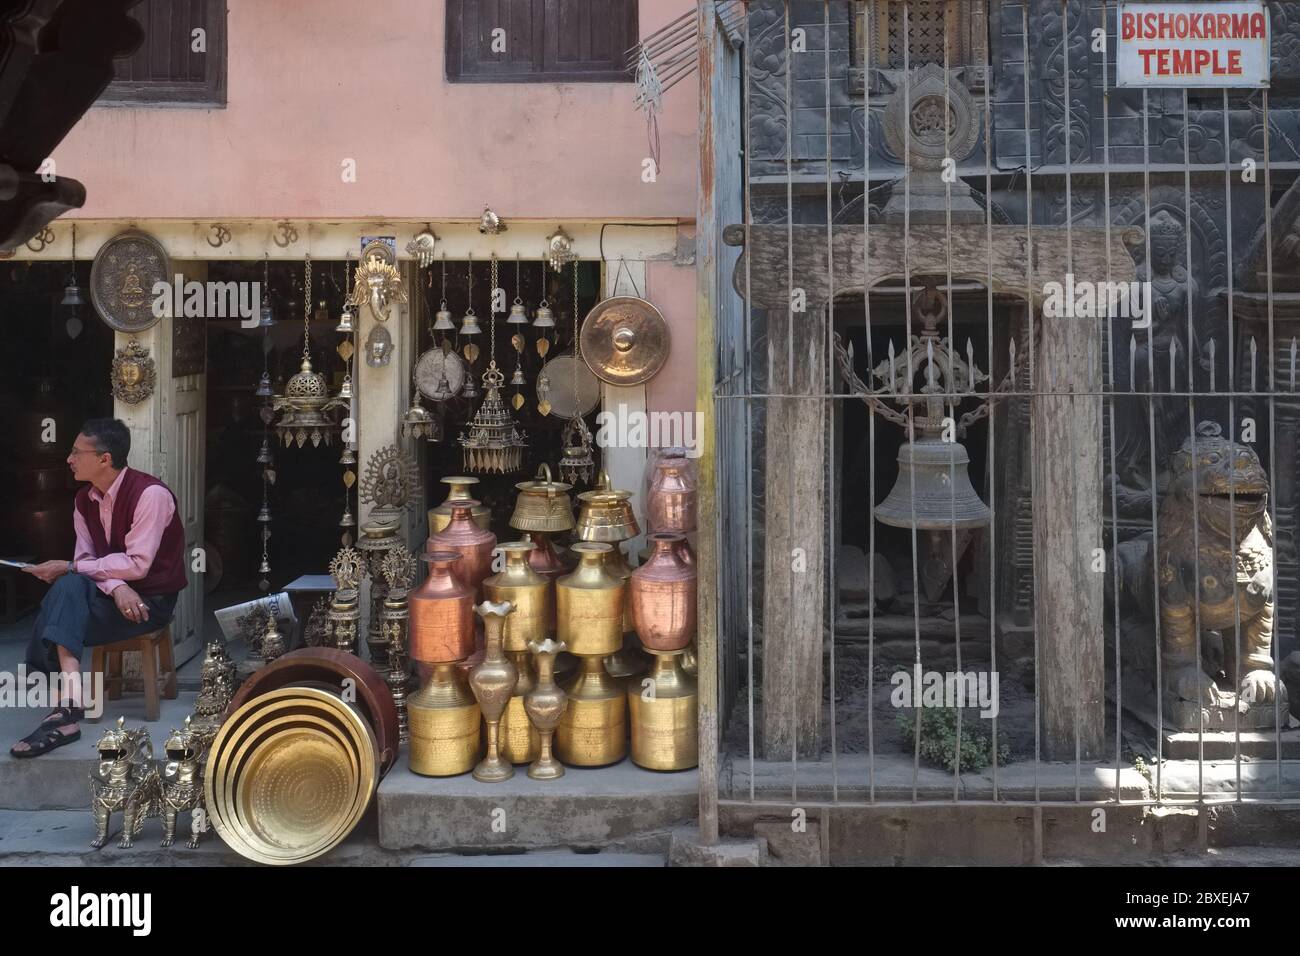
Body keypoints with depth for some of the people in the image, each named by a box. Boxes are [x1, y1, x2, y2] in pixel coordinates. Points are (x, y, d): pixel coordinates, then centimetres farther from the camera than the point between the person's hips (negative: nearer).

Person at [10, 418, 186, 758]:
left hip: (151, 599, -7)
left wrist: (68, 568, -18)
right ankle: (68, 704, -23)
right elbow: (86, 559, -2)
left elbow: (137, 564, -22)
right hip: (113, 595, 7)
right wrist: (116, 587, -23)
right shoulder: (84, 500, 5)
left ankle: (67, 706, -31)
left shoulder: (150, 494, -18)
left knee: (68, 585, -26)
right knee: (69, 586, -23)